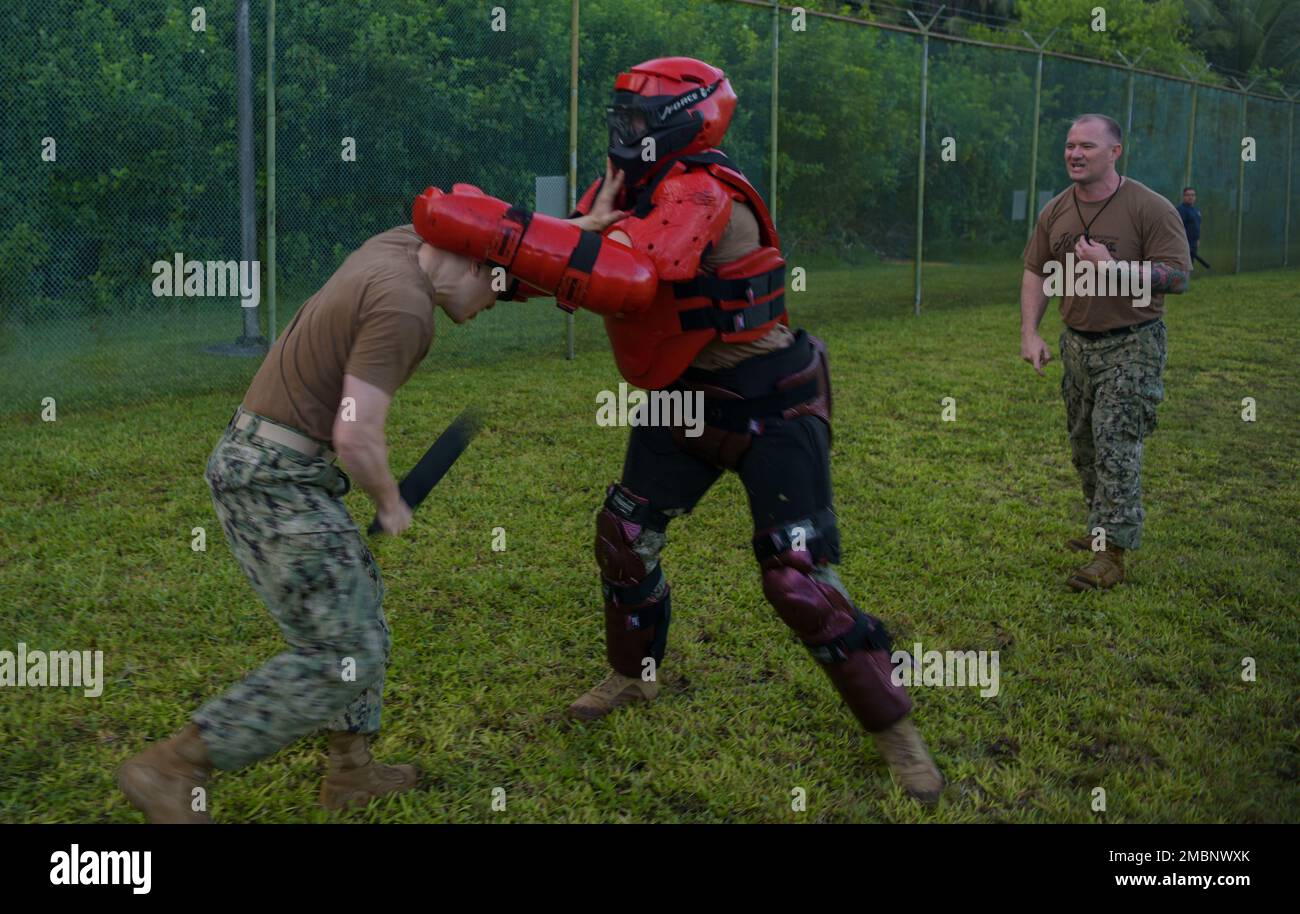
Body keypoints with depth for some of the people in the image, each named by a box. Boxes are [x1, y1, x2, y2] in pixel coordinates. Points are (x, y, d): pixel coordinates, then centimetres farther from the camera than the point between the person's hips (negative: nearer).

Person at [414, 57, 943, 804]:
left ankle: (896, 730, 10)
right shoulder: (622, 189, 0)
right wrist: (479, 253, -17)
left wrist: (493, 229, -48)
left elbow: (629, 276, -45)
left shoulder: (702, 195, -28)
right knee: (626, 534, 11)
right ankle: (635, 675, 37)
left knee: (799, 580, -10)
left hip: (771, 407, -8)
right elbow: (570, 261, 3)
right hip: (684, 399, 8)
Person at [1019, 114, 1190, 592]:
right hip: (1077, 343, 6)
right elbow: (1035, 273, 9)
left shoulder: (1150, 208, -13)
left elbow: (1177, 276, -16)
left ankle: (1111, 553, -10)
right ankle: (1103, 529, 31)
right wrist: (1029, 333, -1)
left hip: (1132, 346, -6)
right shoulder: (1054, 211, 4)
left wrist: (1110, 267, -25)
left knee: (1116, 445, -12)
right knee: (1084, 445, 14)